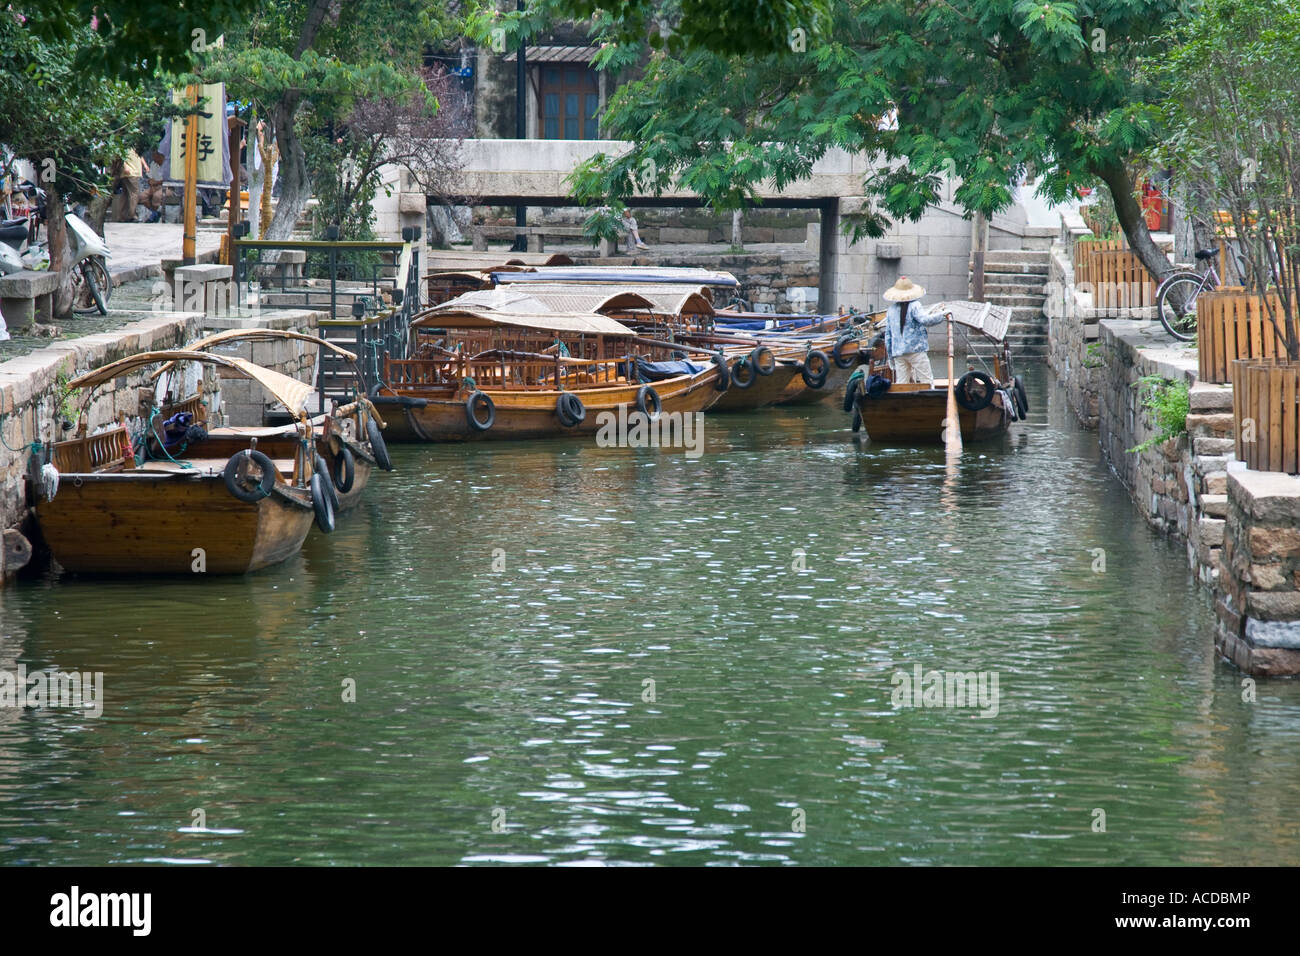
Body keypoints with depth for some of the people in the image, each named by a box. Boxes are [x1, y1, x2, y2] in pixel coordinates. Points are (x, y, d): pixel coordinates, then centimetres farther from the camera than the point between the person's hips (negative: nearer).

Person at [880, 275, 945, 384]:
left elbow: (888, 335, 14)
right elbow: (925, 320, -21)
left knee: (900, 383, 4)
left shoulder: (891, 310, 12)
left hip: (898, 353, 5)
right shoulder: (914, 306, -5)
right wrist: (941, 316, -8)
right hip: (915, 350, -5)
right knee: (927, 381, -3)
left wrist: (891, 356, 20)